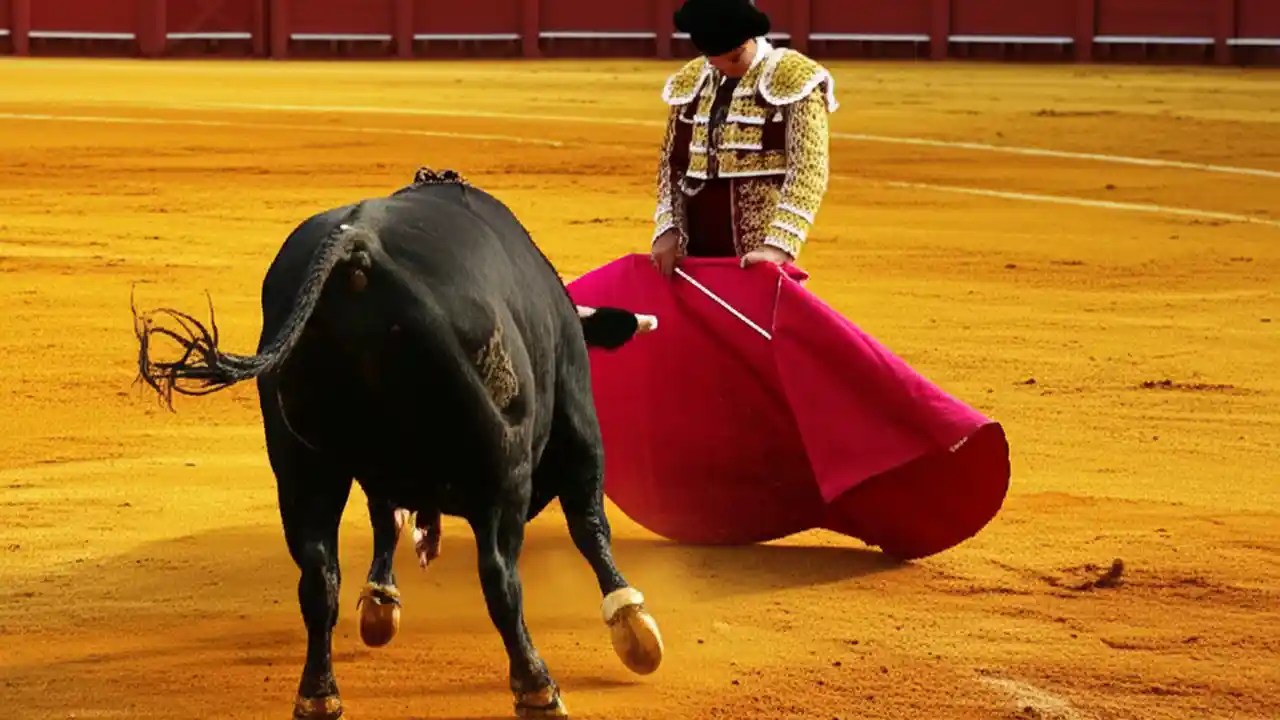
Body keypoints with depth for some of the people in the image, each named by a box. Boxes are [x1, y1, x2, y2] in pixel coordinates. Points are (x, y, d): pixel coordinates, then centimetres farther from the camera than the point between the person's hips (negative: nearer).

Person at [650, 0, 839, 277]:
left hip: (759, 258, -5)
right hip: (696, 256, 5)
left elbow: (808, 171, -14)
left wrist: (779, 246, -24)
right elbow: (672, 164, 14)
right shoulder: (690, 82, 9)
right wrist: (668, 230, 0)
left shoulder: (795, 80, -8)